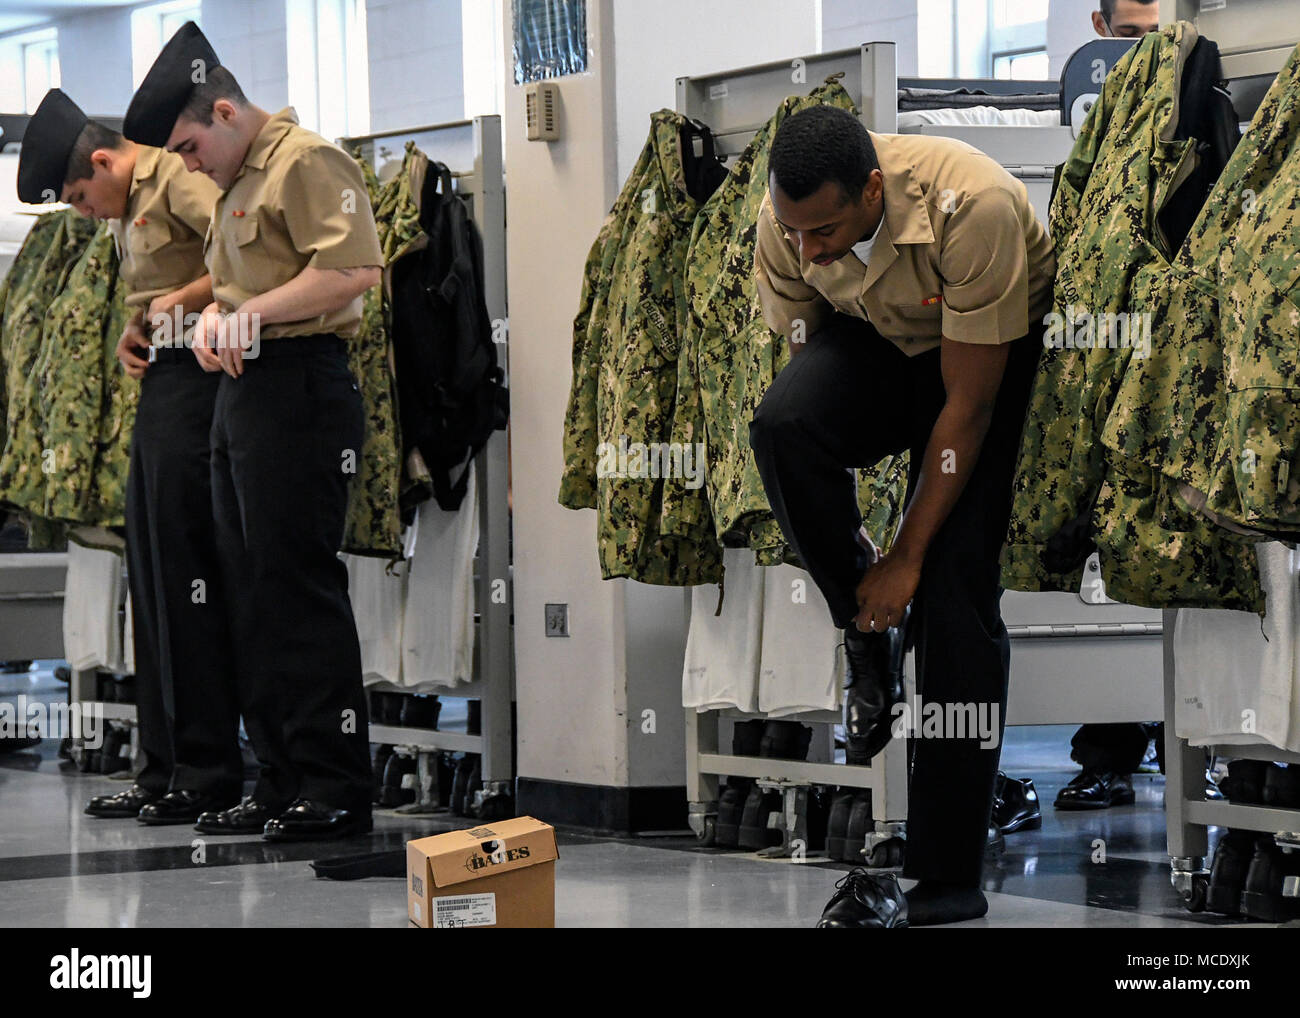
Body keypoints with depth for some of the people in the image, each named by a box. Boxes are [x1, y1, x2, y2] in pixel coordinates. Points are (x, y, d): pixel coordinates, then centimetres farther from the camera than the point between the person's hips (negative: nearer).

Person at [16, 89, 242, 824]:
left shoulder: (176, 179, -12)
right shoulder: (127, 206, 19)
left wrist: (183, 300, -13)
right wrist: (136, 331, 10)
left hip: (193, 378, -10)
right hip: (159, 383, 10)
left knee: (184, 567, -9)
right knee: (153, 572, 10)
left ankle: (208, 770, -5)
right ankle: (166, 768, 15)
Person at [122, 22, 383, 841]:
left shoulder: (307, 161, -10)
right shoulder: (236, 181, 22)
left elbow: (354, 268, -21)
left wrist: (256, 312, -18)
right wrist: (217, 316, 7)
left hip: (300, 388, -10)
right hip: (242, 390, 10)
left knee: (298, 582, -10)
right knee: (253, 589, 10)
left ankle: (338, 788, -8)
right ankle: (283, 781, 14)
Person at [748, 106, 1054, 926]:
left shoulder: (972, 207, -36)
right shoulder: (788, 223, -21)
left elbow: (968, 405, -28)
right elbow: (809, 368, -9)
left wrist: (906, 557, -23)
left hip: (1004, 349, -3)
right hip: (879, 339, 4)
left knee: (954, 583, -15)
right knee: (780, 426, -31)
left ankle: (949, 881, -9)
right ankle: (865, 630, -9)